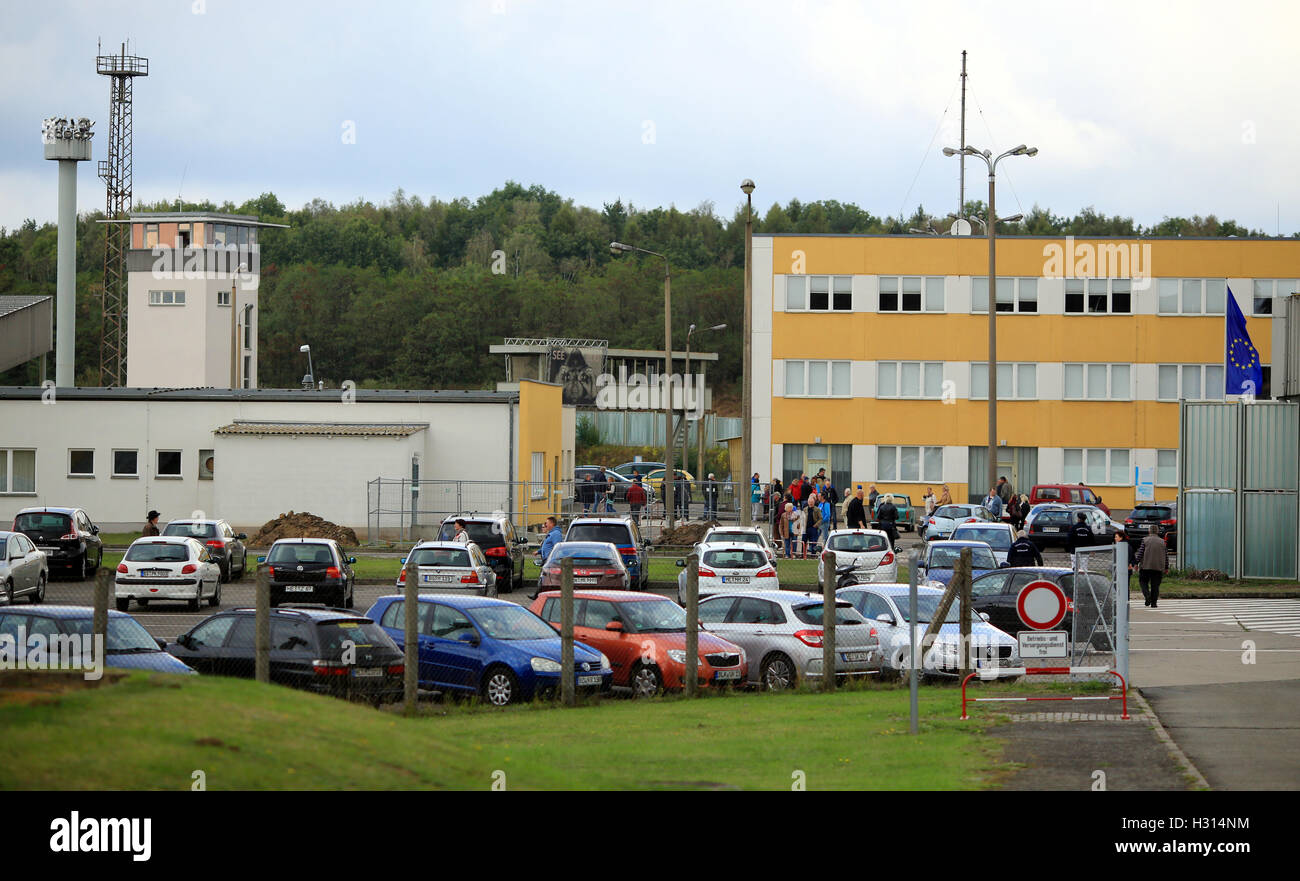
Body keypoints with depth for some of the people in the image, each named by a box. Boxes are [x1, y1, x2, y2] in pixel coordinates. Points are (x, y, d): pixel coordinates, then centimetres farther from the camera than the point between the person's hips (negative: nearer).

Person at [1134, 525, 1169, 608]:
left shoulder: (1145, 540, -1)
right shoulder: (1162, 542, 6)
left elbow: (1140, 553, -6)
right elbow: (1166, 556, 8)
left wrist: (1136, 563, 0)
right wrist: (1166, 568, 15)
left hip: (1146, 566, -2)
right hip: (1158, 568, 2)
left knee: (1143, 582, 10)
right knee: (1155, 585, 6)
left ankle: (1147, 595, -16)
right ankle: (1154, 603, 3)